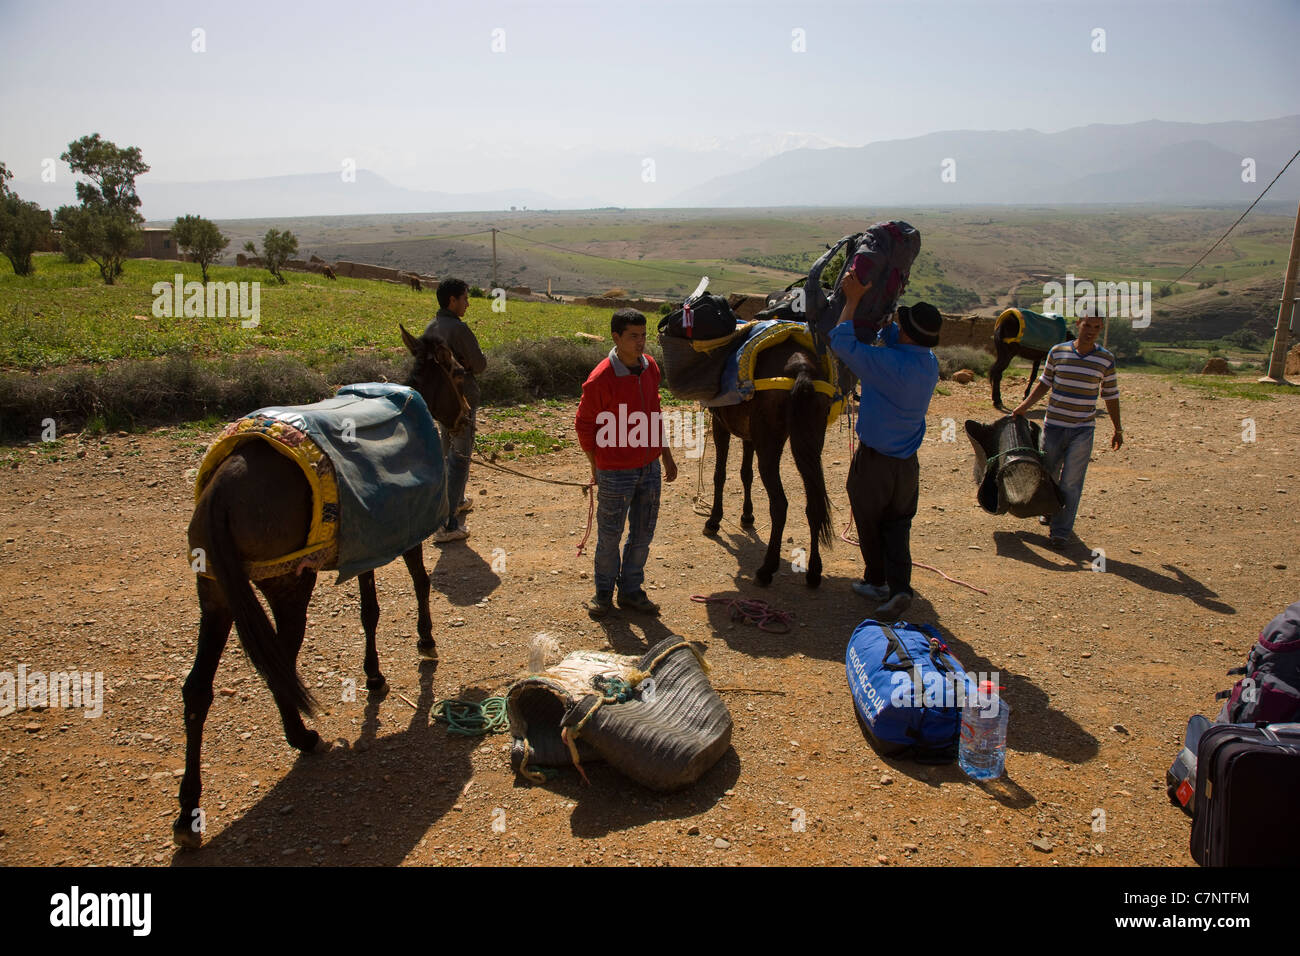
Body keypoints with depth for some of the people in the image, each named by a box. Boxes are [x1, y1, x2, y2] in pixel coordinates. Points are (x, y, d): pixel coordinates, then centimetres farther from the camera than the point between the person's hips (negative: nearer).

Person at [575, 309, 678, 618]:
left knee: (643, 532, 14)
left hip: (649, 467, 6)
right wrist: (596, 467, -3)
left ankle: (631, 590, 30)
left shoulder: (650, 367, 2)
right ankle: (604, 593, 26)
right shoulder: (601, 378, -18)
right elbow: (584, 425, -9)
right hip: (616, 473, -6)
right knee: (610, 535, 8)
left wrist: (666, 455, 16)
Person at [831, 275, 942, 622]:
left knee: (869, 521, 14)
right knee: (897, 525, 13)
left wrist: (853, 299, -16)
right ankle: (899, 586, 1)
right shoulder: (930, 363, -1)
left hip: (874, 460, -6)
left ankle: (877, 581, 28)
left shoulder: (888, 363, -27)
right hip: (908, 463, 6)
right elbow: (890, 338, 16)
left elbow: (842, 342, -25)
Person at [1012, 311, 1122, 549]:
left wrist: (1118, 429, 12)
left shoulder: (1106, 359, 0)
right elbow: (1044, 383, 11)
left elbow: (1111, 395, 9)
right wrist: (1024, 406, 2)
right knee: (1048, 474, 12)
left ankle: (1061, 531, -3)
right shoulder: (1057, 352, 0)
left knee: (1071, 482, -7)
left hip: (1083, 430, -1)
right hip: (1054, 425, 2)